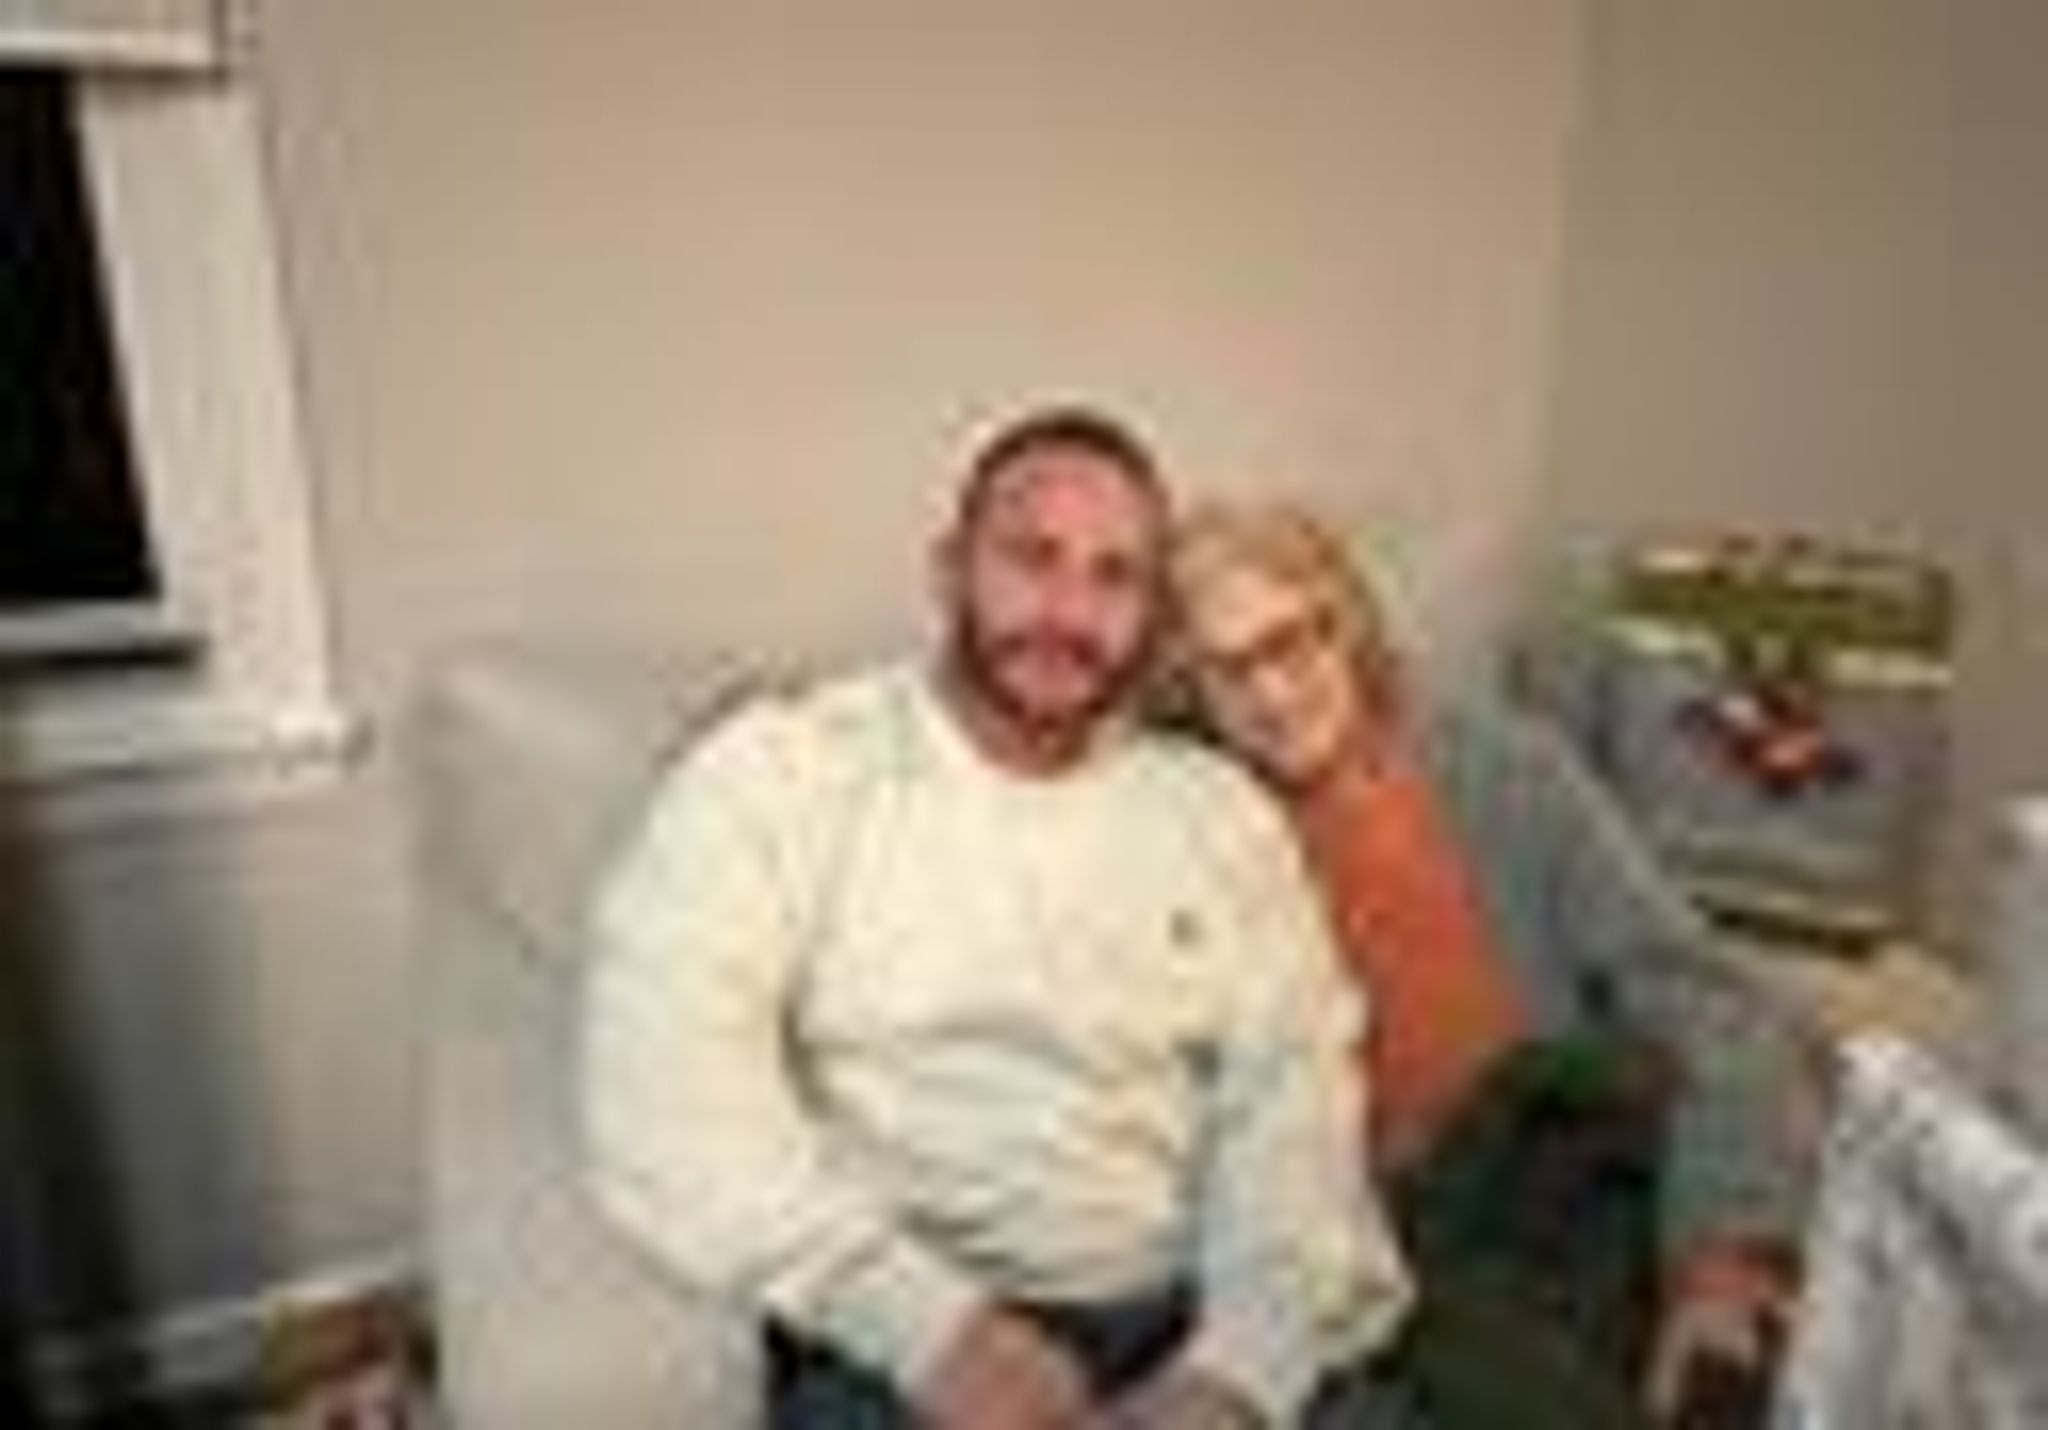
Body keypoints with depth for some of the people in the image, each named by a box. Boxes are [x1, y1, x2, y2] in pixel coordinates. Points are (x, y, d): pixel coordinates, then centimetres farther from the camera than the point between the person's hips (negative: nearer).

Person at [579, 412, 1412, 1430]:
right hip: (895, 1344, -2)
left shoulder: (1219, 811, 10)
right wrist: (926, 1319, -19)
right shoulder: (779, 766, 0)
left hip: (1184, 1331, 3)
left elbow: (1295, 1100, 2)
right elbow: (661, 1087, -11)